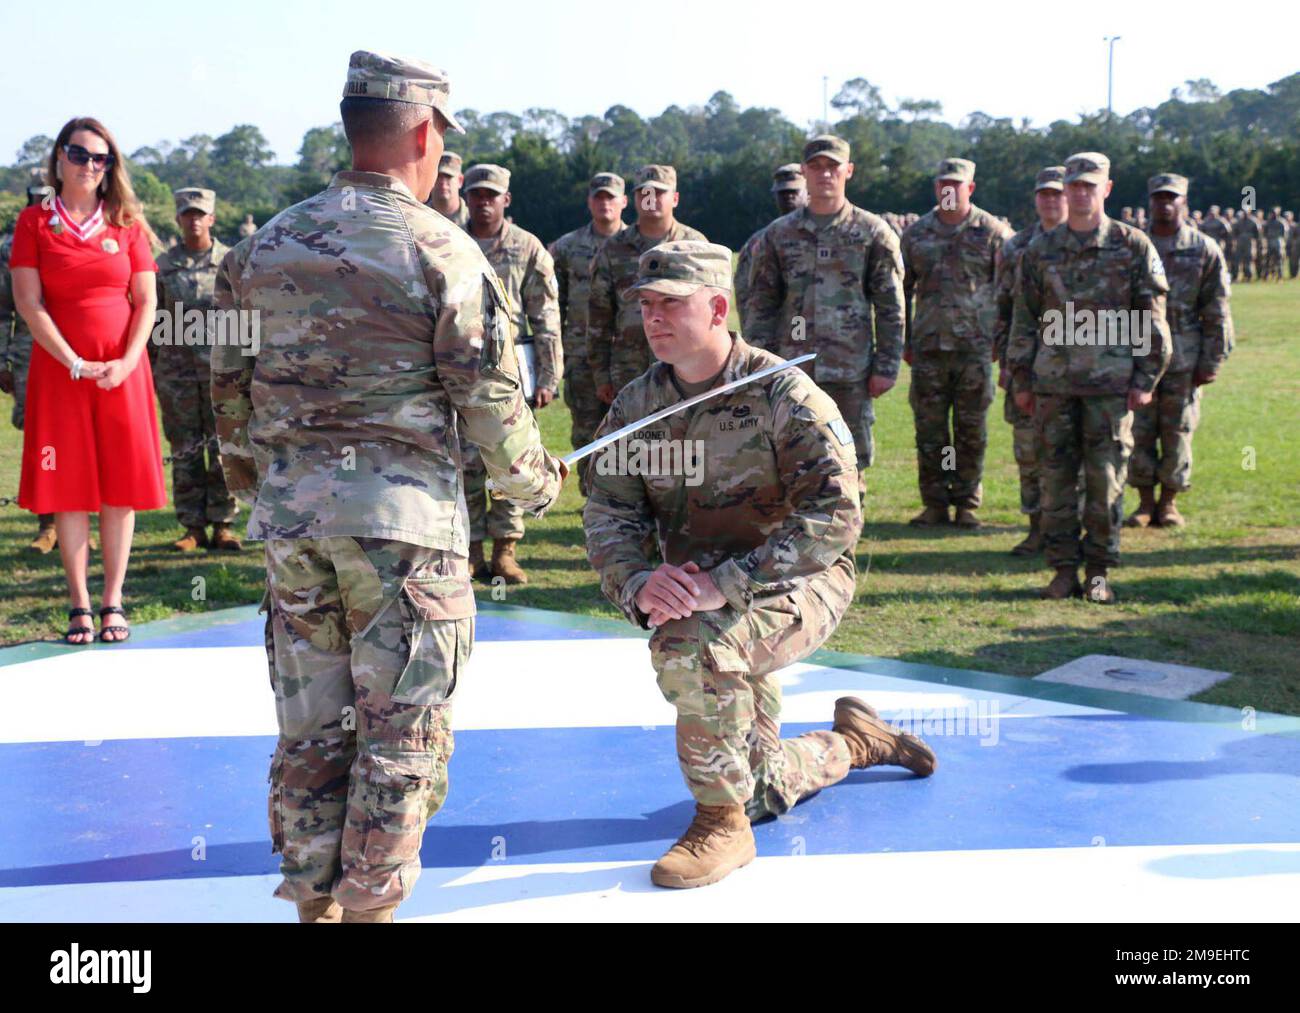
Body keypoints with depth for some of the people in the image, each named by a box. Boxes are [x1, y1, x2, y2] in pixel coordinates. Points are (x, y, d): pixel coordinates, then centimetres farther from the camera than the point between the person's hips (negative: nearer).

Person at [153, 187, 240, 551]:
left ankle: (223, 525, 7)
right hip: (176, 370, 1)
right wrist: (150, 367, 6)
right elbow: (152, 317, 11)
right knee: (184, 452, 4)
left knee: (224, 449, 0)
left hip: (221, 369, -1)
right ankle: (193, 527, 10)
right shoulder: (164, 264, 9)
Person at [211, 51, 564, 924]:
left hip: (290, 513, 5)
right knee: (401, 736, 6)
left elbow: (230, 386, 14)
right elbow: (490, 399, -7)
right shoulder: (441, 250, -7)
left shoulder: (263, 248, 9)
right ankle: (368, 907, 12)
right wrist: (538, 482, 9)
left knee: (311, 729, 14)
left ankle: (314, 903, 23)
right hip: (405, 513, -5)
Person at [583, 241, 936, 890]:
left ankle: (721, 824, -19)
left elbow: (836, 517, -28)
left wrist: (723, 584, -37)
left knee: (689, 643, -38)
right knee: (759, 793, 12)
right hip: (693, 594, 6)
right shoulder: (635, 406, -1)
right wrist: (638, 584, -28)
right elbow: (608, 512, -5)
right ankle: (855, 741, 43)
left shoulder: (785, 396, -19)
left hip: (799, 583, -6)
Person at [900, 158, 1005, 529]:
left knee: (972, 432, 3)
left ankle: (967, 504, 12)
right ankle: (934, 504, 13)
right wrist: (903, 341, 11)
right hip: (928, 347, 2)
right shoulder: (917, 233, 9)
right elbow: (902, 289, 14)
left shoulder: (992, 232, 2)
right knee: (929, 431, 4)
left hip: (975, 347, -2)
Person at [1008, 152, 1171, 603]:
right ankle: (1063, 569, 13)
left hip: (1112, 382, -2)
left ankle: (1100, 571, 11)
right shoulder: (1041, 250, 10)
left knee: (1106, 477, 0)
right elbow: (1024, 318, 12)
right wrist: (1021, 379, 7)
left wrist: (1146, 379, -2)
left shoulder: (1133, 245, 4)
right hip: (1053, 381, 2)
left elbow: (1152, 319, 4)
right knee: (1056, 475, 4)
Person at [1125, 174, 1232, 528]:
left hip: (1184, 359, -1)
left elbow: (1217, 312, 3)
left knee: (1177, 432, 4)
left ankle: (1169, 502, 15)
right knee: (1139, 432, 2)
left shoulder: (1205, 249, 3)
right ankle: (1145, 502, 13)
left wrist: (1212, 361, -3)